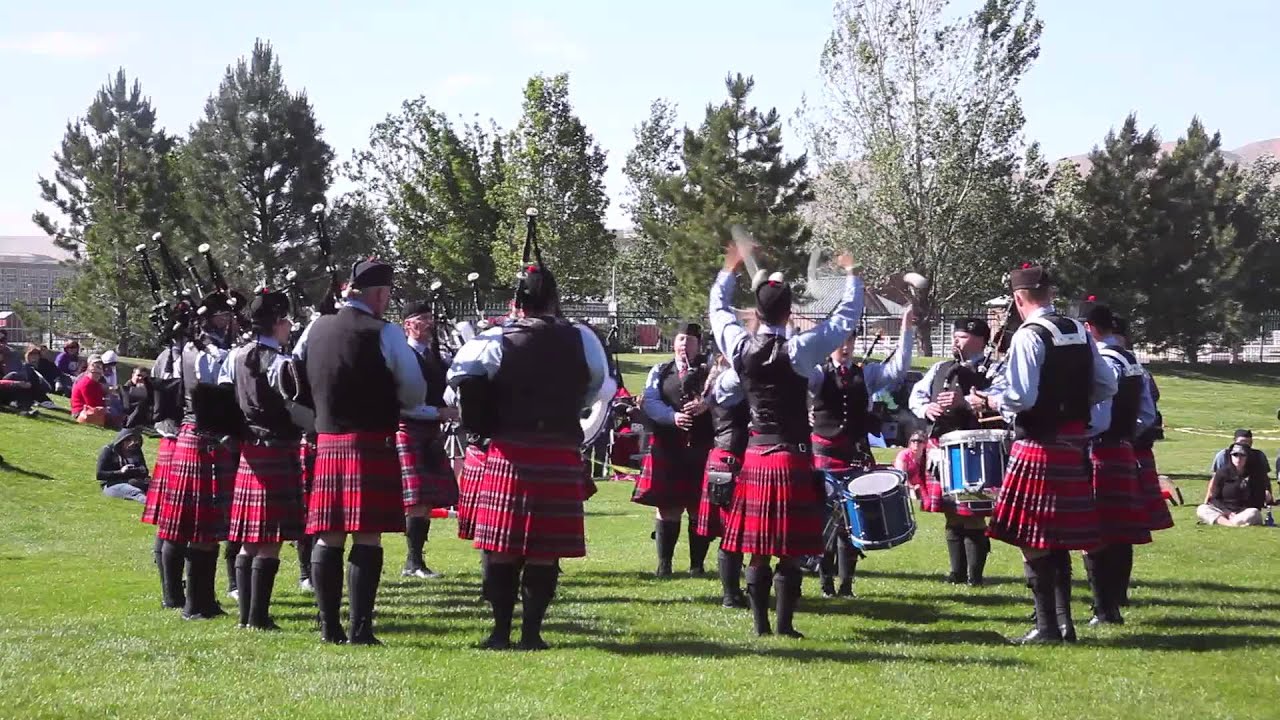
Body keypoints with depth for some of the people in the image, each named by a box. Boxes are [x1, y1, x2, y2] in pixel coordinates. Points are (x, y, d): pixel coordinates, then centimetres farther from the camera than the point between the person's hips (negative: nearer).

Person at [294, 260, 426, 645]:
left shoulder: (314, 330, 8)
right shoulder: (385, 334, -8)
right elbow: (415, 390, -6)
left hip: (327, 443, 5)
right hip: (372, 445, -5)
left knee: (328, 537, 8)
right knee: (367, 538, -4)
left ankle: (329, 626, 12)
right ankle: (360, 629, -6)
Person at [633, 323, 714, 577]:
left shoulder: (709, 372, 10)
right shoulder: (660, 372, 12)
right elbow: (651, 403, -1)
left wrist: (705, 404, -29)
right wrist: (673, 416, -19)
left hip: (701, 449, 0)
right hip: (667, 448, 1)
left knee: (699, 508, 1)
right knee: (667, 507, 2)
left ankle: (697, 564, 9)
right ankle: (664, 564, 7)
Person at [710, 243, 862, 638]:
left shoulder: (740, 347, -2)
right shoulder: (799, 350, -13)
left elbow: (718, 309, 18)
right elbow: (847, 317, -3)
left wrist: (730, 269, 30)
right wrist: (851, 275, 11)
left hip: (755, 456, 4)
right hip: (792, 458, -4)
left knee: (758, 550, 8)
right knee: (790, 551, 1)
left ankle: (760, 623, 12)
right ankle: (785, 624, 3)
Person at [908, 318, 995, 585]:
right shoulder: (940, 369, 19)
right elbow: (916, 395, 17)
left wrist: (965, 402, -25)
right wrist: (926, 408, -4)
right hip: (939, 447, 6)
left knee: (973, 515, -6)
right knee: (950, 513, 11)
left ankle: (975, 573, 2)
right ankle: (957, 571, 20)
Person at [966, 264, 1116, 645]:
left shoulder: (1028, 336, -14)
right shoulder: (1079, 332, 9)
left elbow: (1021, 397, -21)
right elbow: (1106, 386, 11)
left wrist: (989, 402, -4)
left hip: (1039, 443, -8)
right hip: (1073, 442, 8)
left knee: (1034, 538, -1)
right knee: (1059, 535, 15)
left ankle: (1047, 625, 0)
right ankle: (1064, 621, 18)